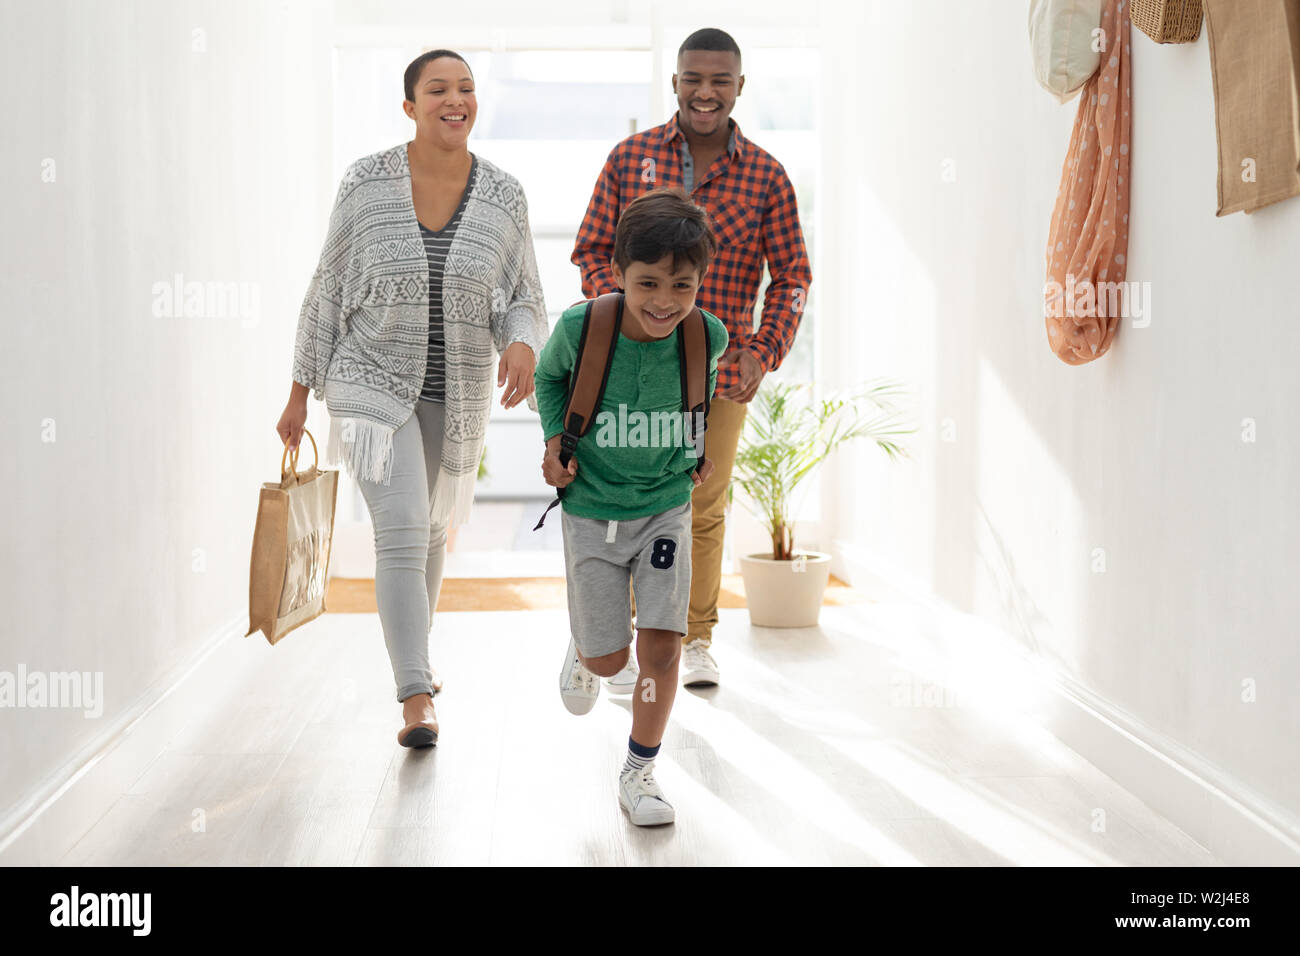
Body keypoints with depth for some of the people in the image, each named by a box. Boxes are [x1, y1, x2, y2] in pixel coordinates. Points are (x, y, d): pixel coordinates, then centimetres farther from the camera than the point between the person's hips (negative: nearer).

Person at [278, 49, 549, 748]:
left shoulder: (504, 197, -4)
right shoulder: (368, 181, -8)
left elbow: (524, 298, 2)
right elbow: (328, 288, -1)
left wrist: (523, 345, -23)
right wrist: (300, 391, 2)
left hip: (458, 395, 3)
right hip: (375, 383, -3)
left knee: (431, 530, 20)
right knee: (400, 533, -16)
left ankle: (413, 655, 44)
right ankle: (415, 699, -12)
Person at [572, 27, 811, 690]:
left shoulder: (766, 176, 2)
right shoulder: (629, 158, 2)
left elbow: (792, 275, 5)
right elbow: (592, 251, 5)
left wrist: (764, 351, -8)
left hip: (722, 369, 1)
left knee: (705, 507, 11)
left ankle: (696, 641, 27)